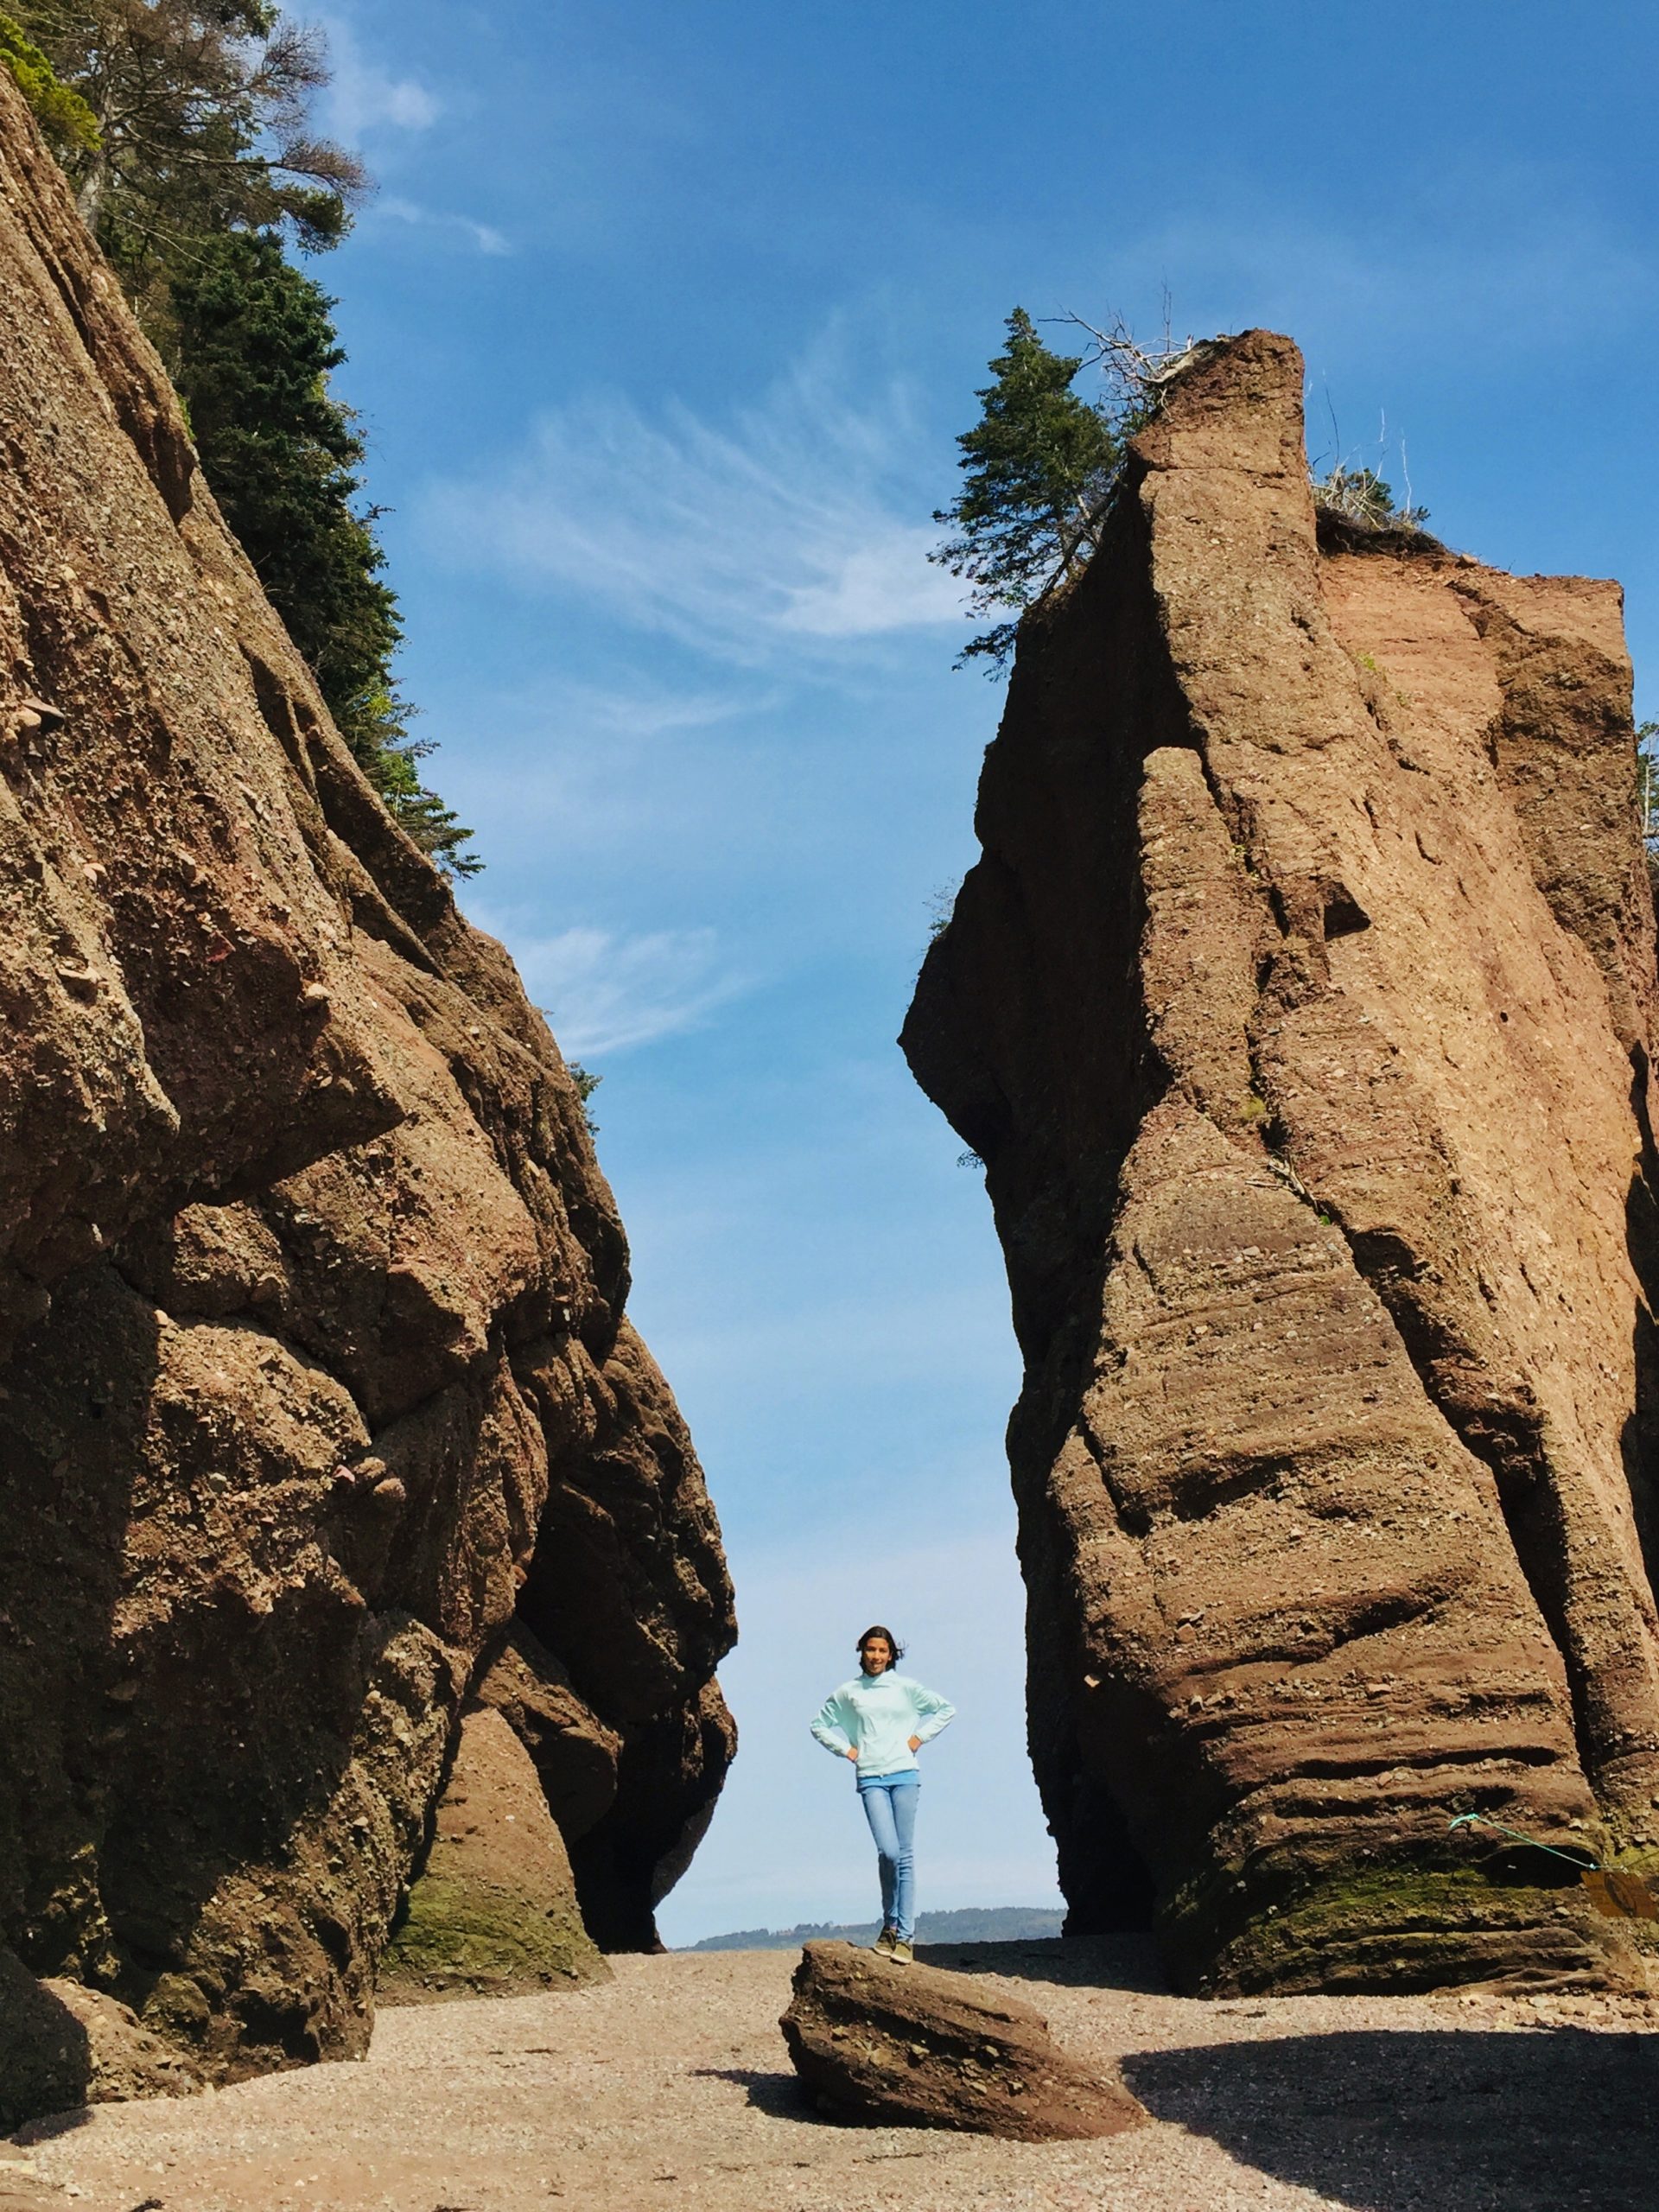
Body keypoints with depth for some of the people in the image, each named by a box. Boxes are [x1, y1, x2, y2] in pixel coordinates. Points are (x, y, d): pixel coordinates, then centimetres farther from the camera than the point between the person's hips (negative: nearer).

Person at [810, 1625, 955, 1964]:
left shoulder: (906, 1687, 7)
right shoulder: (847, 1693, 9)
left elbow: (947, 1709, 15)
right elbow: (819, 1725, 20)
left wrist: (919, 1737, 7)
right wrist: (846, 1749, 9)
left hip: (904, 1774, 0)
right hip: (871, 1779, 0)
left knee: (905, 1855, -3)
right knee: (888, 1852, -15)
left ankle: (904, 1936, 0)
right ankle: (889, 1924, 6)